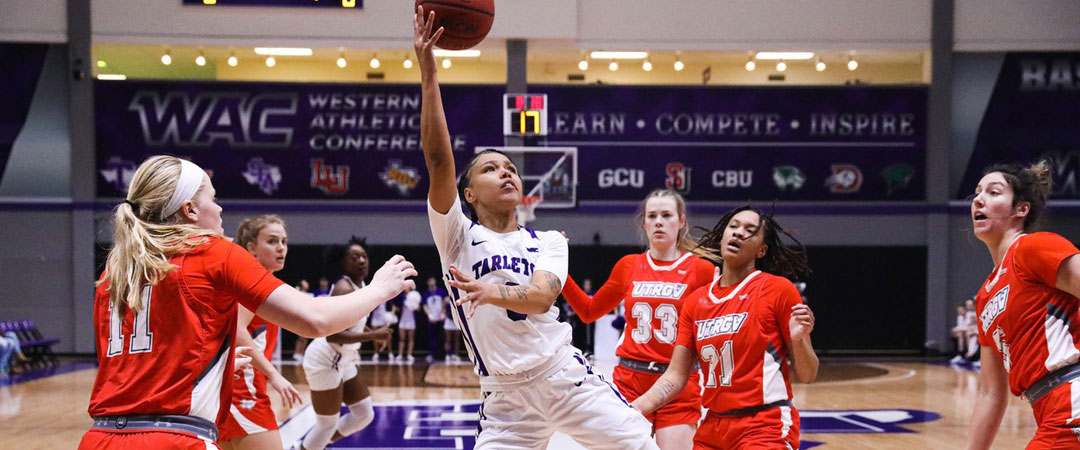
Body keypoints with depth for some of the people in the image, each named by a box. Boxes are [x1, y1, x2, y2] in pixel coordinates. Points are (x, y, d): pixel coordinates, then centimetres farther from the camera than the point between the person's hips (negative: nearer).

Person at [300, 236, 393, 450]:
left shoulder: (359, 286, 7)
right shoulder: (344, 288, -22)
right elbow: (332, 335, -30)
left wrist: (372, 333, 11)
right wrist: (372, 336, -28)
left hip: (341, 361, 10)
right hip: (325, 361, -10)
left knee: (365, 414, 14)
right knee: (328, 424, -1)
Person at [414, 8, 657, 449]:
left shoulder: (548, 242, 8)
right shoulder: (457, 237, 3)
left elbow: (542, 297, -12)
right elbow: (438, 160, -11)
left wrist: (492, 292, -34)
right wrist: (427, 69, -19)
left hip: (567, 376, 1)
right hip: (505, 399, -1)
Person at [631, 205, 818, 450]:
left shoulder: (778, 289, -7)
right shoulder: (695, 301, 5)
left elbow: (807, 376, -6)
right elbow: (674, 378, 6)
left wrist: (799, 339, -24)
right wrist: (631, 411, -6)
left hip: (765, 429, -4)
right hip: (712, 429, 5)